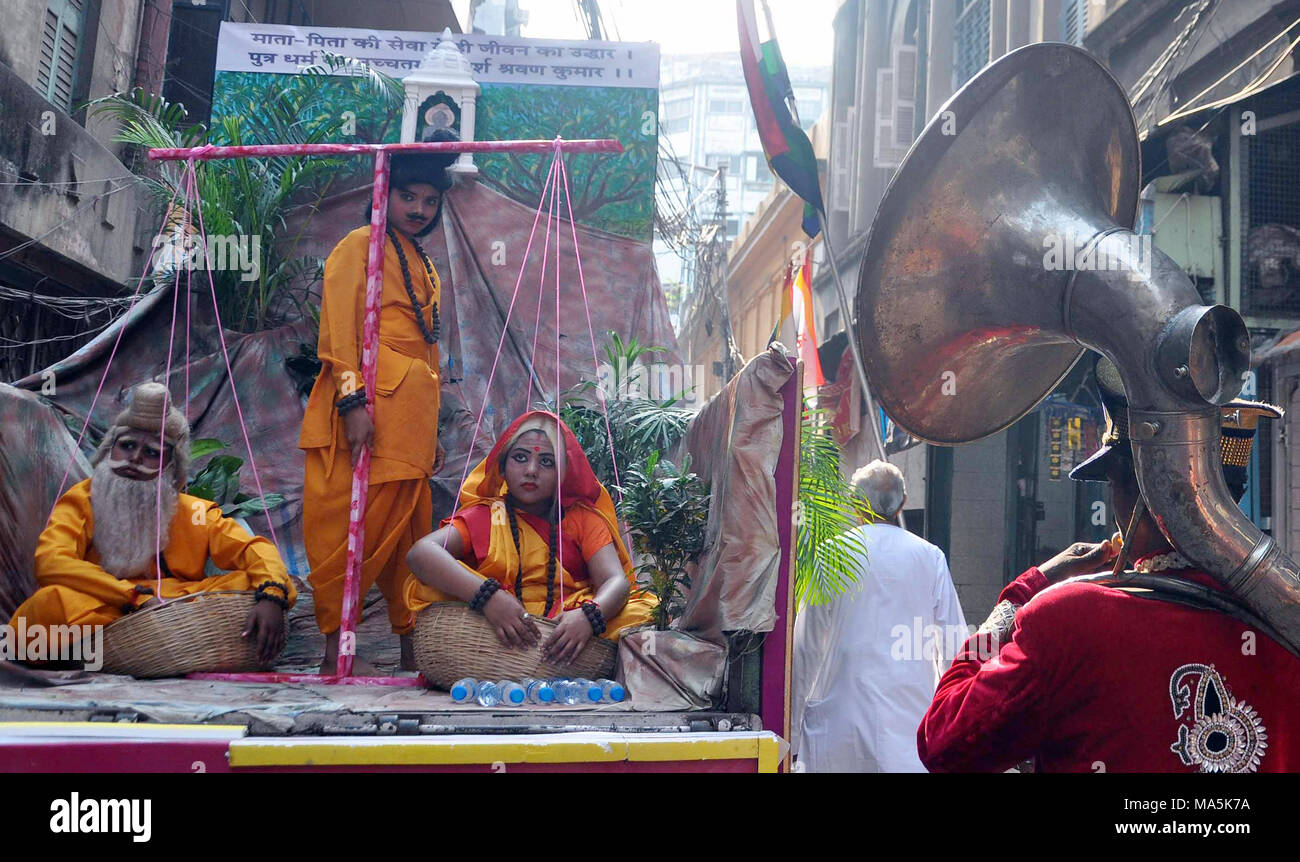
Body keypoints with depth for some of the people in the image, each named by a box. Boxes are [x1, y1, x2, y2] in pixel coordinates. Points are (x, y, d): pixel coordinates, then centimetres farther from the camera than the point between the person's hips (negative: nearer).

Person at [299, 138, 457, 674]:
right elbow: (338, 327, -9)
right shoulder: (362, 244, 1)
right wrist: (352, 400, -20)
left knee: (409, 529, 9)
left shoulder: (425, 268, 26)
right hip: (369, 407, -8)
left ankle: (412, 645, 16)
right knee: (354, 525, -7)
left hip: (411, 418, 8)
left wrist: (432, 430, 23)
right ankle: (335, 649, -1)